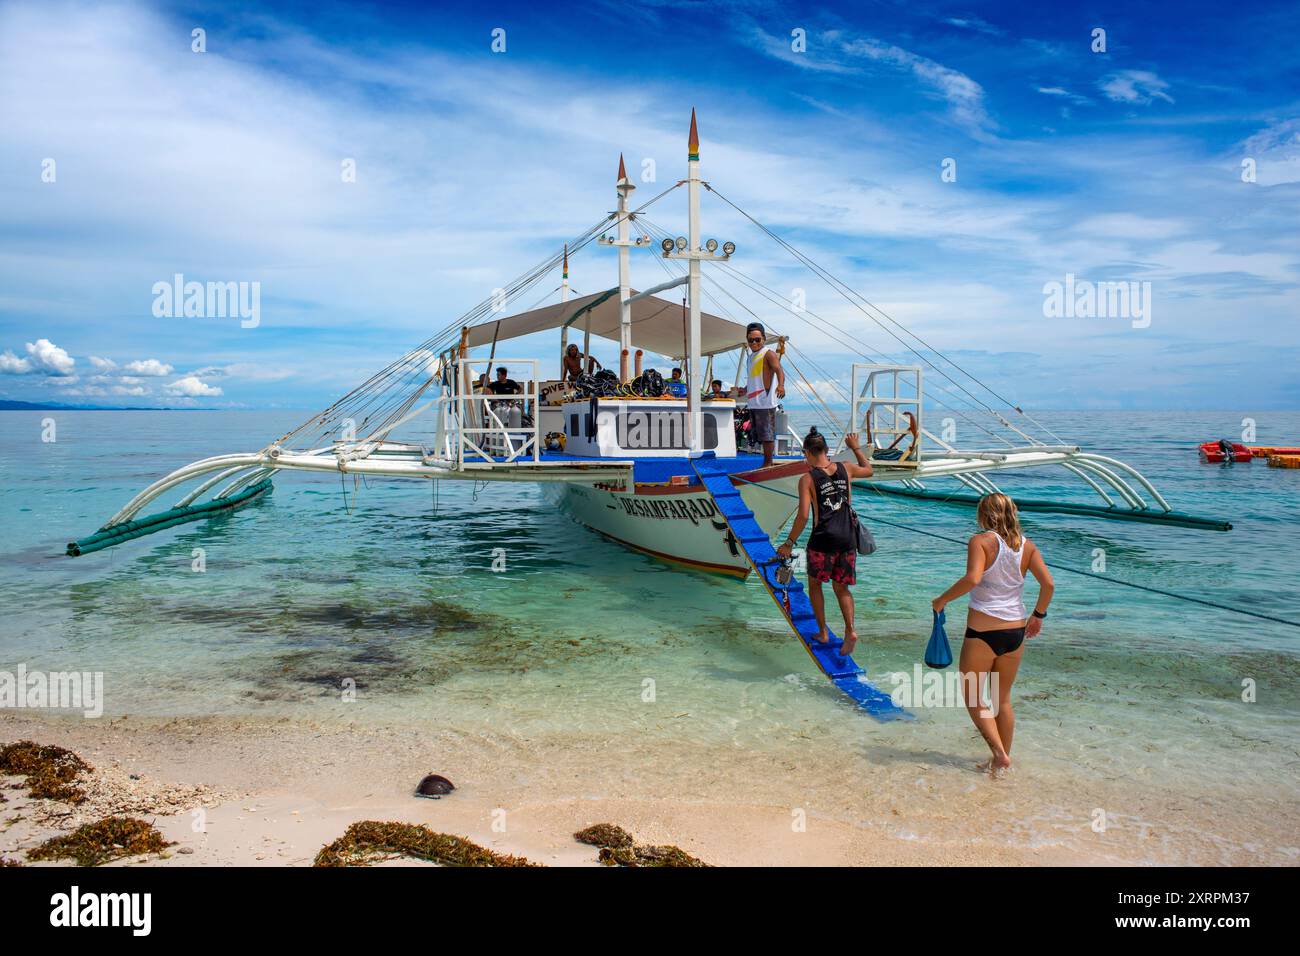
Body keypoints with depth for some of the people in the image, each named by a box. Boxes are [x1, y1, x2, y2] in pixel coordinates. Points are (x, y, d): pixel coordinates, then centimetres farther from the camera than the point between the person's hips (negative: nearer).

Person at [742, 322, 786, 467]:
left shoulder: (768, 354, -7)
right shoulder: (752, 356, 19)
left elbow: (779, 370, -24)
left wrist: (781, 385, -43)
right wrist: (745, 389, 47)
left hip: (765, 402, -9)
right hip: (753, 403, 9)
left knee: (767, 434, -6)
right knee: (757, 434, 11)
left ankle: (768, 464, 0)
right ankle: (767, 464, 18)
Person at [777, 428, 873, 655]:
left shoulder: (807, 479, -7)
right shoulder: (846, 469, 5)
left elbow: (803, 516, -14)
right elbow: (868, 470, 28)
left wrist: (789, 543, -5)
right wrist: (855, 448, 41)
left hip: (823, 540, -4)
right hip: (848, 540, 4)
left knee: (814, 583, 18)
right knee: (841, 588, 16)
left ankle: (822, 632, 17)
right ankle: (850, 630, -3)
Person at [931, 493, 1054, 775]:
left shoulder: (981, 541, -9)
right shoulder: (1027, 545, 5)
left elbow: (972, 578, -25)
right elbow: (1048, 584, -2)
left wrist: (942, 600, -13)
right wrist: (1038, 615, 13)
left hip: (982, 632, -5)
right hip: (1016, 632, 5)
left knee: (972, 696, 10)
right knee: (1003, 698, 20)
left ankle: (999, 753, 0)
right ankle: (1003, 758, 26)